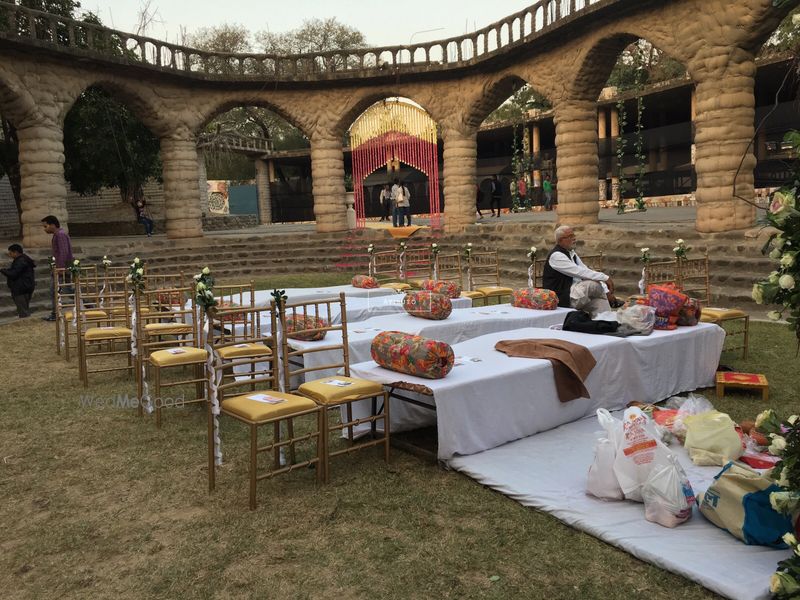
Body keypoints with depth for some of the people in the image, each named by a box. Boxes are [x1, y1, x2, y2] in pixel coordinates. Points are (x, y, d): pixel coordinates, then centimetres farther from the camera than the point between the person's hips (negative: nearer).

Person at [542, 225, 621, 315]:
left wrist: (607, 291, -1)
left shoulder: (572, 254, 13)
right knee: (593, 284, -22)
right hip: (562, 299, -9)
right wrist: (605, 278, -20)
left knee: (600, 300, -10)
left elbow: (585, 271, 9)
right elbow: (580, 272, -23)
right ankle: (612, 301, 5)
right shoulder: (556, 256, -16)